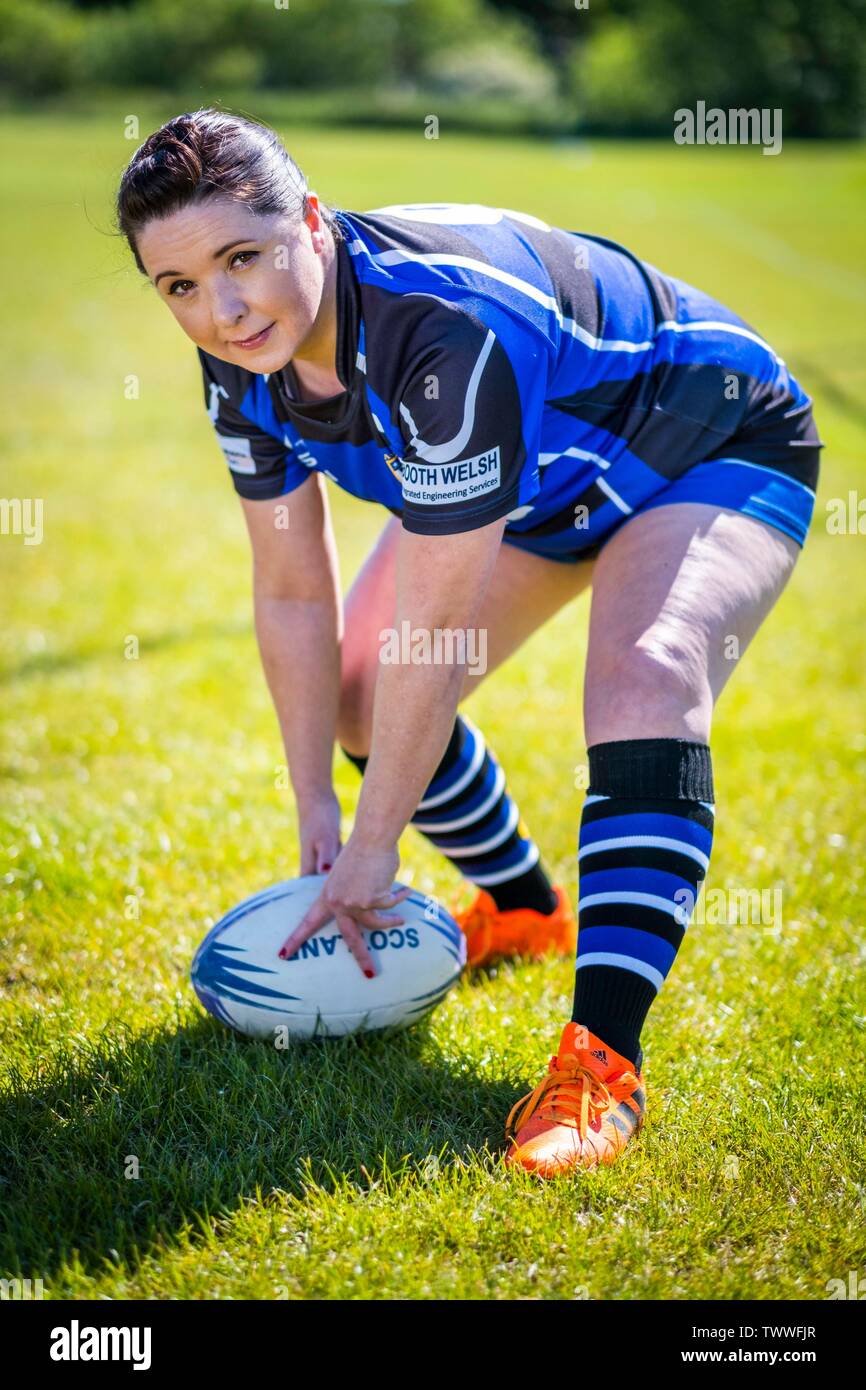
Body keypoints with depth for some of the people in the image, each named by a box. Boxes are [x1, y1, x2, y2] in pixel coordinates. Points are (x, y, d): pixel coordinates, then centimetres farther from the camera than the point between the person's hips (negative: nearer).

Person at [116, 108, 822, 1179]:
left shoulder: (444, 324, -42)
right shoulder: (244, 363, -18)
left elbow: (436, 630, -36)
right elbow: (293, 594, -7)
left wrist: (373, 850, -27)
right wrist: (316, 816, -4)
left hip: (718, 447, -8)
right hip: (539, 482, 8)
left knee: (642, 682, -35)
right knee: (358, 696, 5)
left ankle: (602, 1059, -31)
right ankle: (525, 906, 31)